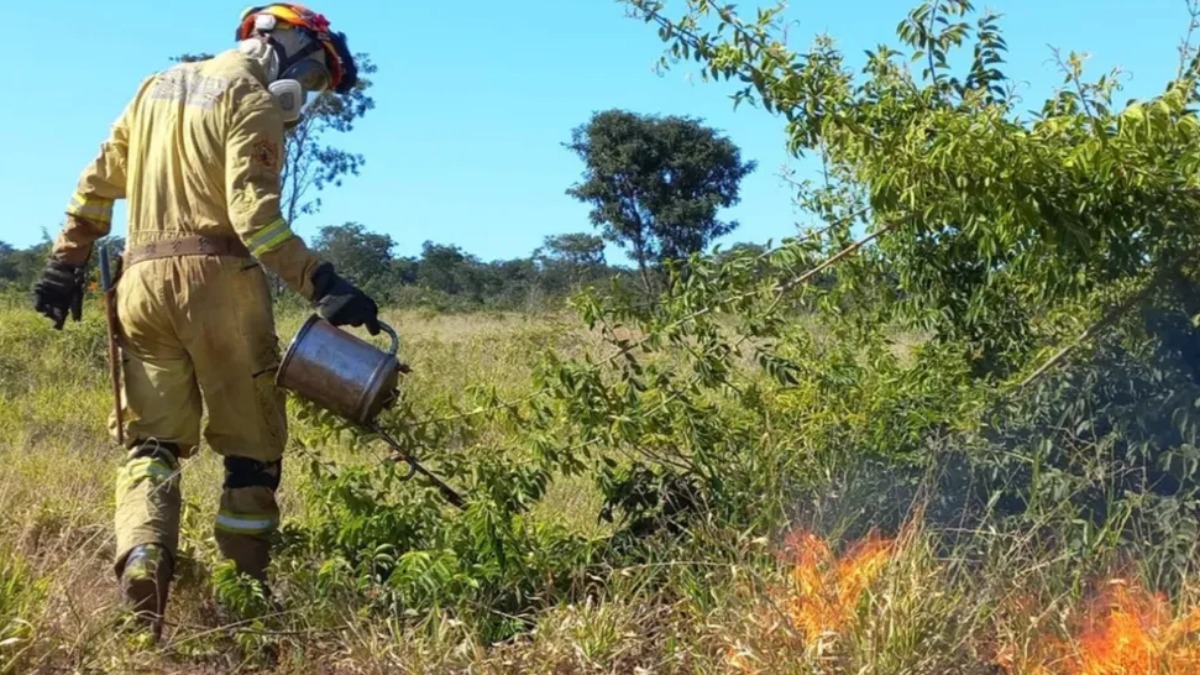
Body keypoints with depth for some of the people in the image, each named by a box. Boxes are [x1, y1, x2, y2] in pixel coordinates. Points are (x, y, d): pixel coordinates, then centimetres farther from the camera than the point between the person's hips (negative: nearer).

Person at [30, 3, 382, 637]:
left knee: (150, 442, 8)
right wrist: (321, 284, -21)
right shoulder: (250, 101, -2)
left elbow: (97, 183, 20)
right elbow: (254, 214, -16)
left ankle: (142, 565, -14)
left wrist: (65, 263, 23)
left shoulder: (156, 87, 21)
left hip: (142, 280, 6)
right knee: (251, 446, 4)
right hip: (216, 278, -6)